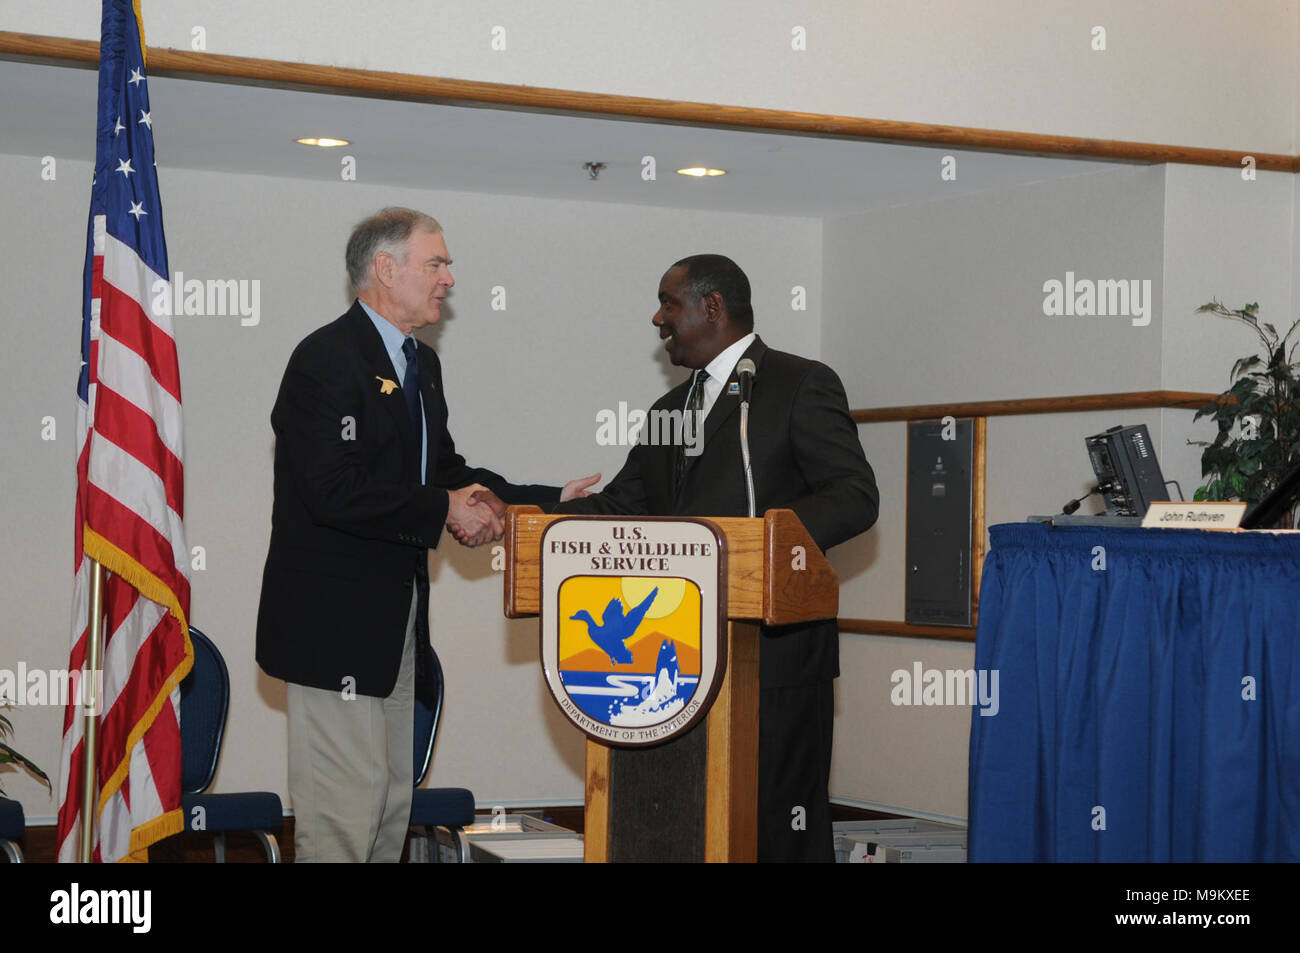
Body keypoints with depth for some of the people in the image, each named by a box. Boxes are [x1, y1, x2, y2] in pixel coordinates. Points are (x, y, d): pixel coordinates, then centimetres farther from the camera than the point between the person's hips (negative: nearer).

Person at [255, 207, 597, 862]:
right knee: (344, 809, -10)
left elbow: (444, 470, 21)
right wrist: (444, 511, -17)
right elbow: (334, 491, -24)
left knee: (392, 807, 13)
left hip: (396, 618, 10)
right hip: (336, 619, -10)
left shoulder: (421, 364, 17)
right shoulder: (327, 358, -14)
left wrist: (546, 501, 11)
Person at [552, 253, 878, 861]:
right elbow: (619, 508, 18)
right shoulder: (670, 411, 22)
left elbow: (856, 496, -9)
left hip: (774, 658, -7)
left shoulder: (801, 386, -1)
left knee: (781, 829, -5)